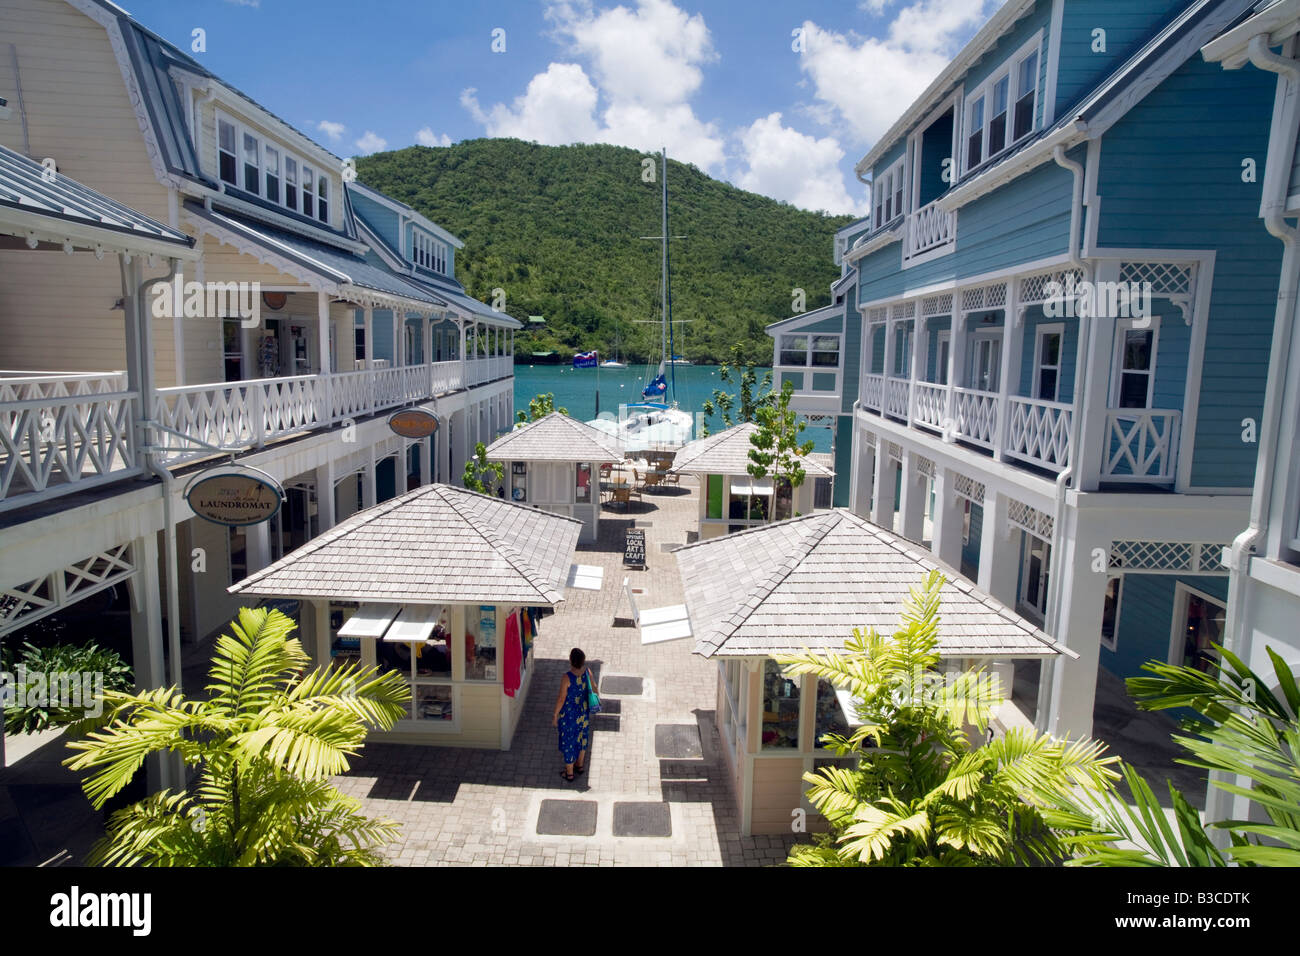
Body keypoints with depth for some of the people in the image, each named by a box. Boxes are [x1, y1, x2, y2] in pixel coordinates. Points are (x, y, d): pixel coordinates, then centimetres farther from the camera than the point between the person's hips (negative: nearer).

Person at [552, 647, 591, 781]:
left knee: (568, 740, 14)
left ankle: (569, 773, 29)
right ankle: (579, 765, 45)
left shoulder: (567, 677, -30)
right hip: (584, 711, 5)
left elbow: (561, 698, -22)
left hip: (569, 713, -5)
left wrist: (555, 715, -8)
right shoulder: (587, 672, -14)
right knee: (581, 737, 26)